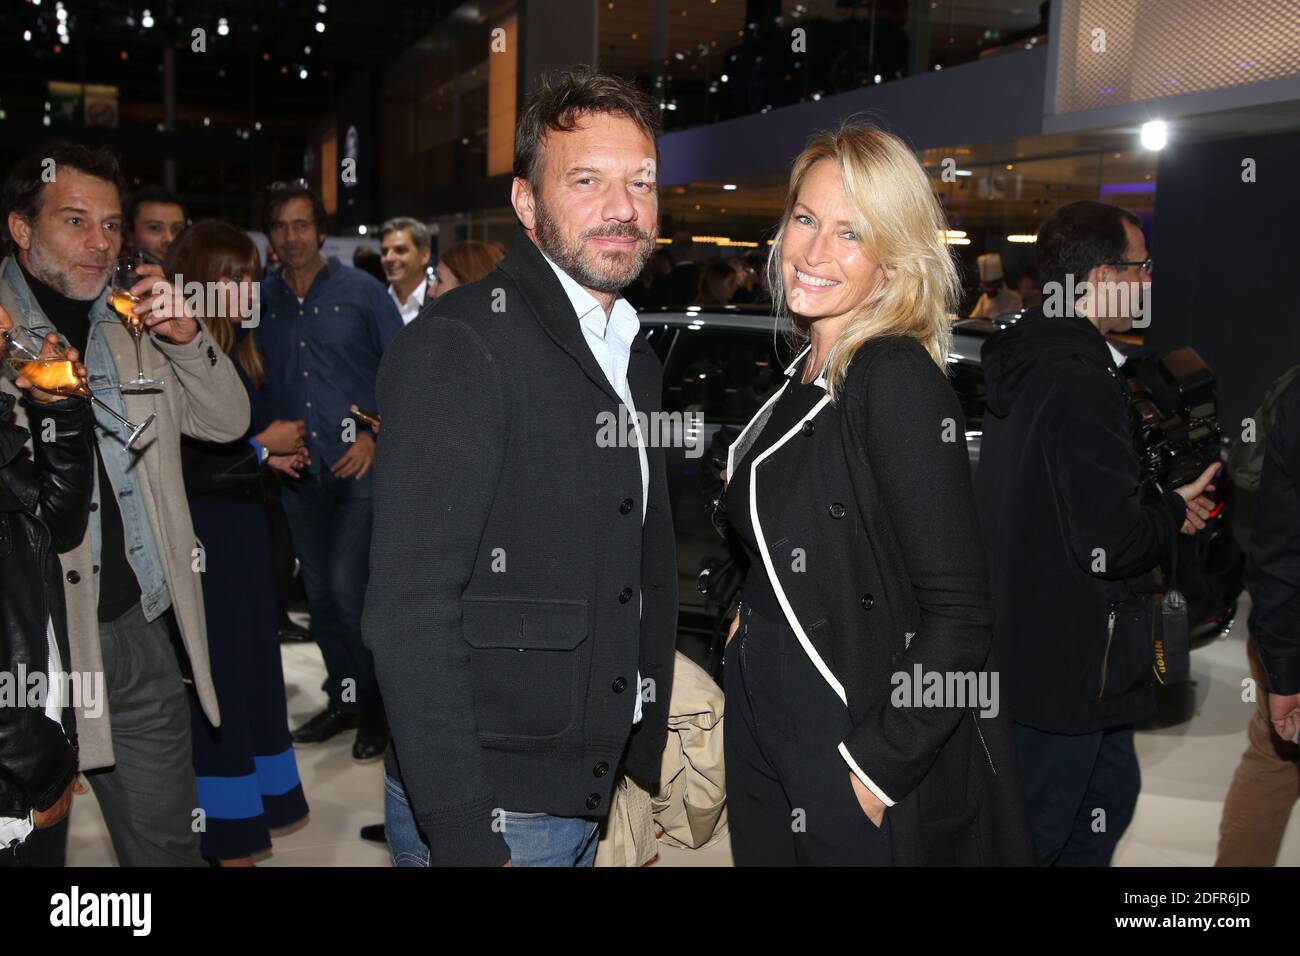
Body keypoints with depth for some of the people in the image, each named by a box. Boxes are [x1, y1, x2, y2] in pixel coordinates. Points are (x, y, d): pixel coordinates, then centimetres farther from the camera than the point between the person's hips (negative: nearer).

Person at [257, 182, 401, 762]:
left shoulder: (360, 291, -2)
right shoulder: (260, 300, 7)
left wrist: (378, 435, -9)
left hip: (359, 463, -4)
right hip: (296, 469, 4)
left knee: (348, 587, -11)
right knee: (320, 593, 12)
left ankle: (377, 703, 8)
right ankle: (346, 698, 28)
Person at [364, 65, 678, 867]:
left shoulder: (637, 359, 10)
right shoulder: (457, 347, -16)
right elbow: (411, 612, -21)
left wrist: (648, 760, 13)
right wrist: (464, 839, -22)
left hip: (600, 795, 8)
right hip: (488, 812, -7)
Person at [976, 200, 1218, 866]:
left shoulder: (1028, 363, 9)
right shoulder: (1081, 384, -24)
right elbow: (1112, 541, -26)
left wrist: (1162, 506, 7)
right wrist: (1174, 512, -6)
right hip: (1064, 665, -10)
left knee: (1110, 793, 25)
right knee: (1035, 833, 4)